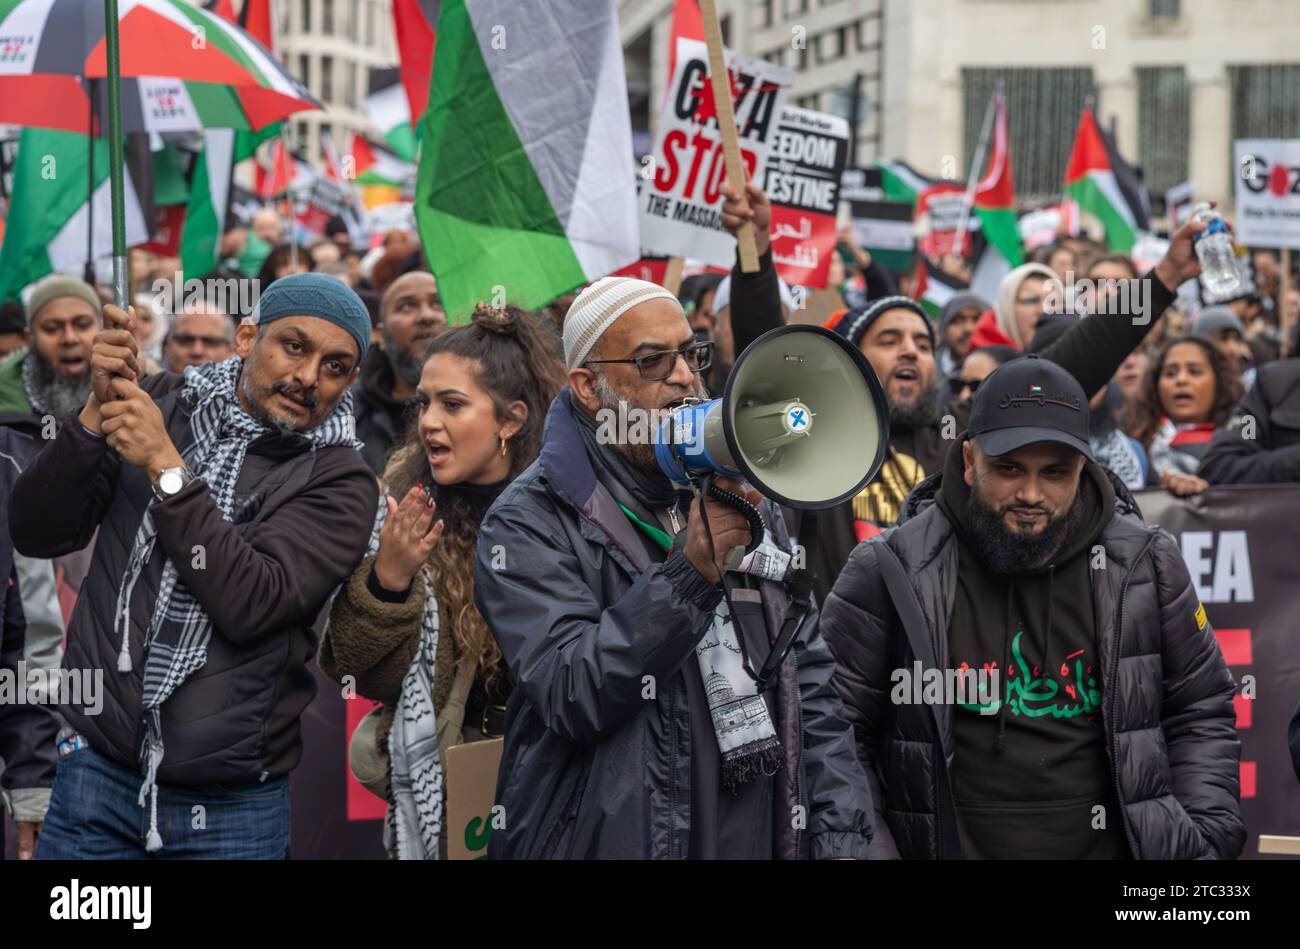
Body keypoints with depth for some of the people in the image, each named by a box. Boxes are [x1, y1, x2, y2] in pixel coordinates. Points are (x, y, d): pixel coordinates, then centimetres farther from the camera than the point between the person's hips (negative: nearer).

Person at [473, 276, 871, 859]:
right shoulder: (530, 523, -9)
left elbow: (809, 686, 10)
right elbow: (570, 696, -21)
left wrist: (841, 840, 1)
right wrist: (692, 569, -26)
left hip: (761, 841, 5)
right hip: (610, 843, -5)